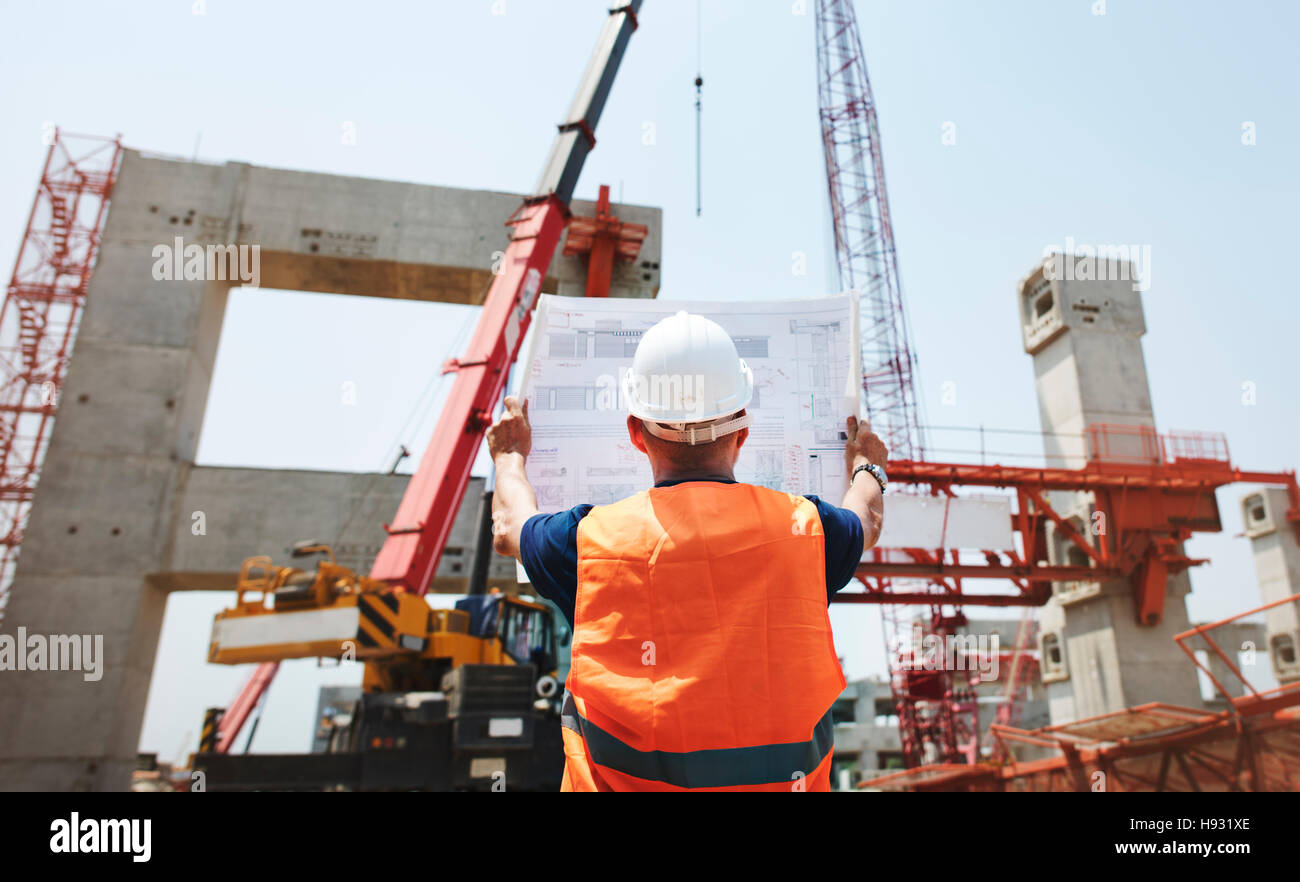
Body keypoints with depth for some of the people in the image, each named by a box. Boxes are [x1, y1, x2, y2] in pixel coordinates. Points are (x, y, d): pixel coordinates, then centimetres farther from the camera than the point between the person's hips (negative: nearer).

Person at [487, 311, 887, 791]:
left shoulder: (591, 538, -13)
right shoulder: (802, 526, -11)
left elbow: (509, 527, 12)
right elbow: (867, 519, 16)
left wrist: (510, 457, 34)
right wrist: (867, 467, 39)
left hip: (622, 780, -1)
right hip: (786, 779, 2)